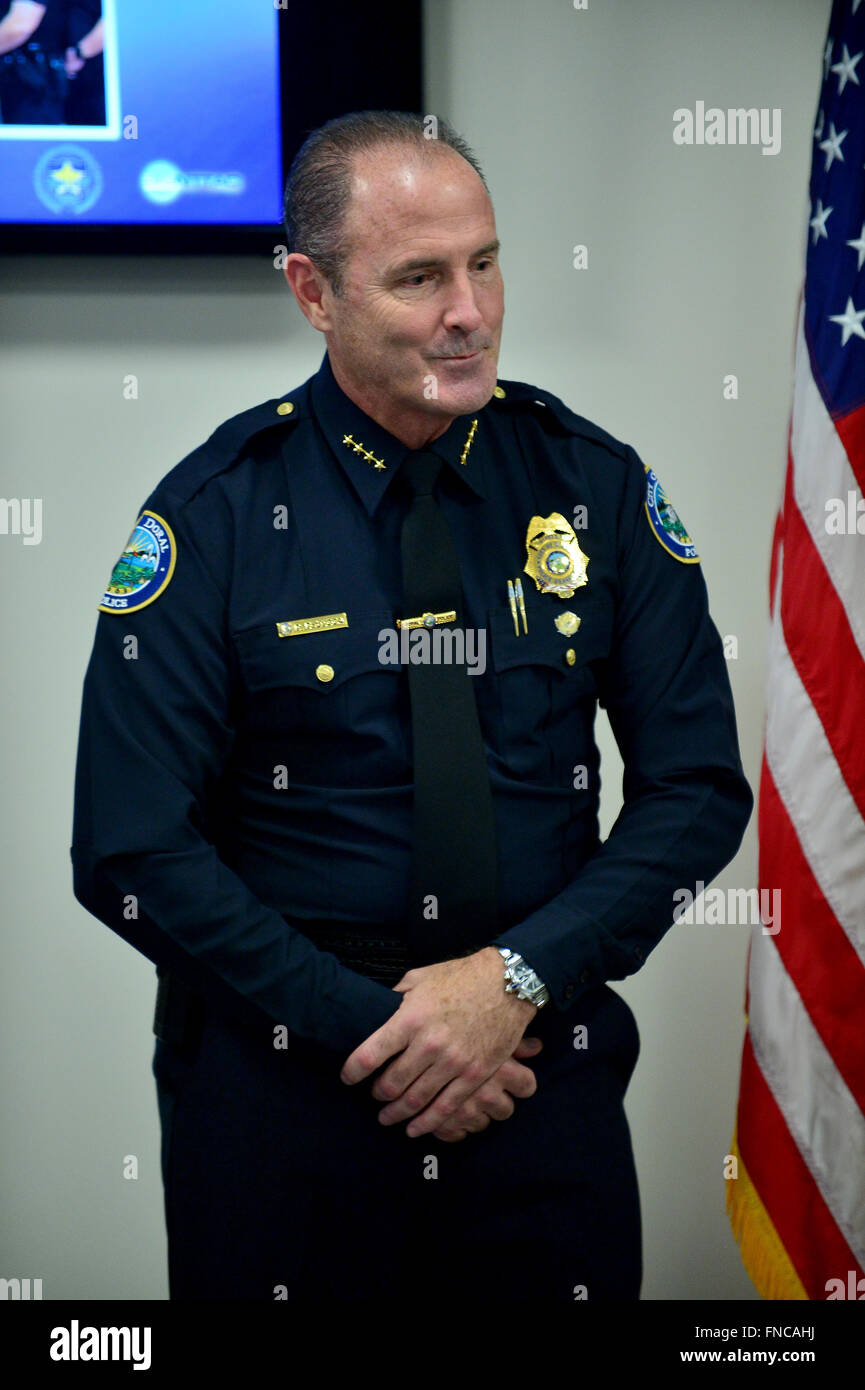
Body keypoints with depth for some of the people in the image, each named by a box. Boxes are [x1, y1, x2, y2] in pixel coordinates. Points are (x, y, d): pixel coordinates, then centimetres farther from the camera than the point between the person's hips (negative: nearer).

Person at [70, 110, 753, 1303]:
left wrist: (521, 977, -12)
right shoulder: (213, 517, -8)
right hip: (280, 1086, -2)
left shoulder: (596, 486, -1)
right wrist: (367, 1025, -14)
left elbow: (697, 782, 0)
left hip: (543, 1067, 2)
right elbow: (134, 854, -10)